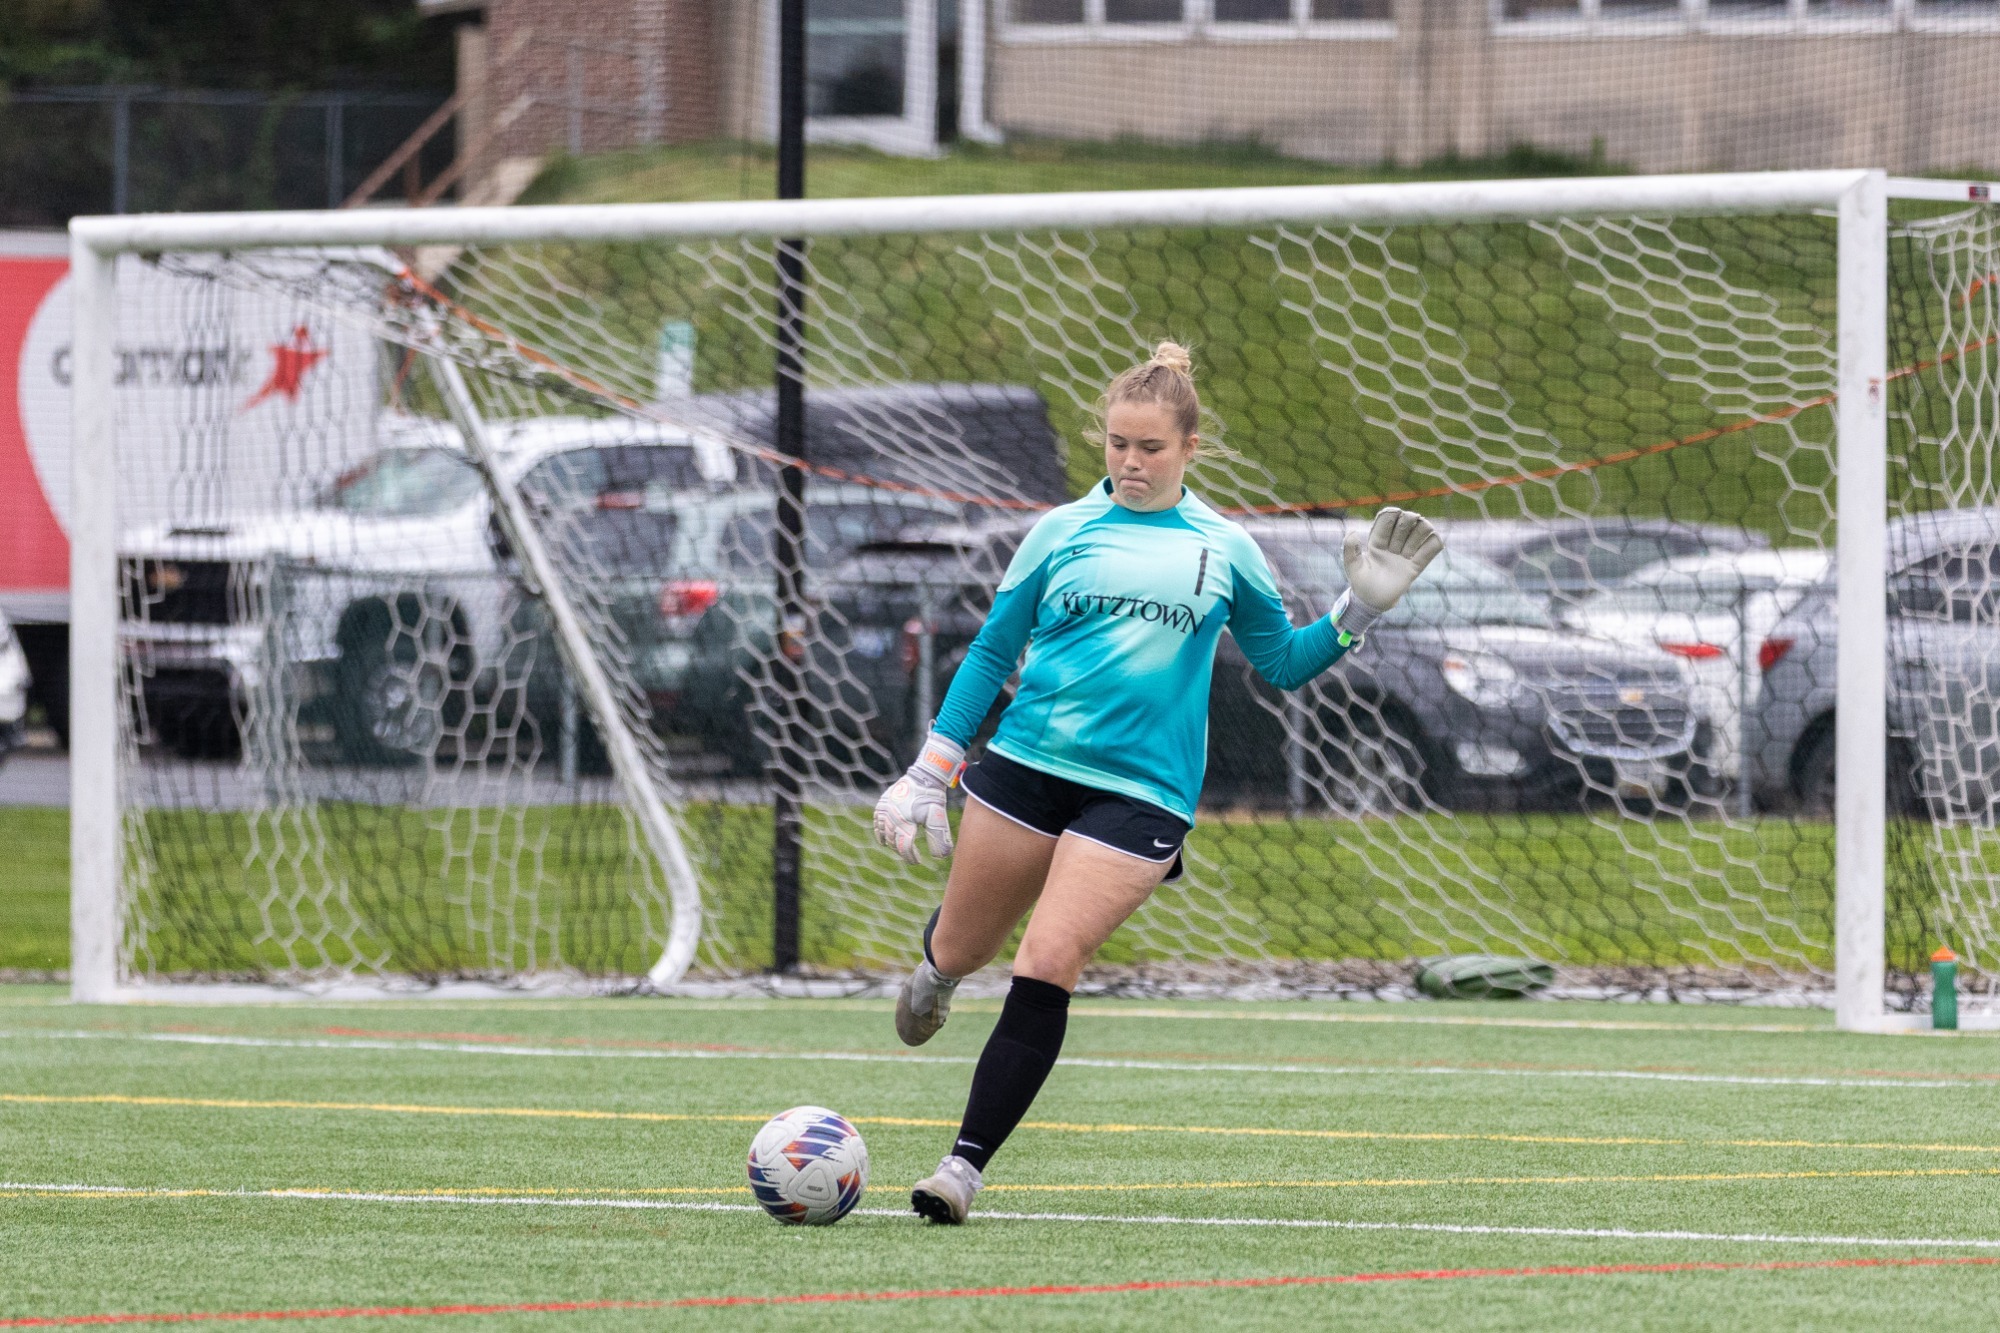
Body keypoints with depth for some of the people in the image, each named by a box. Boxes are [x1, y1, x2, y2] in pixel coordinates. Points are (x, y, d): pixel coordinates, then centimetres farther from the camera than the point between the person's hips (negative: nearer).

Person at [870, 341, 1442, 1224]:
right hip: (1025, 763, 2)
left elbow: (1282, 664, 18)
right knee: (962, 949, 10)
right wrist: (927, 776, 6)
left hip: (1142, 794, -1)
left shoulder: (1222, 551, 7)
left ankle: (965, 1166, -12)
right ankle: (938, 972, 50)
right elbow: (992, 654, 10)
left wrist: (1359, 610, 2)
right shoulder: (1063, 532, 6)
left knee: (1046, 969, -15)